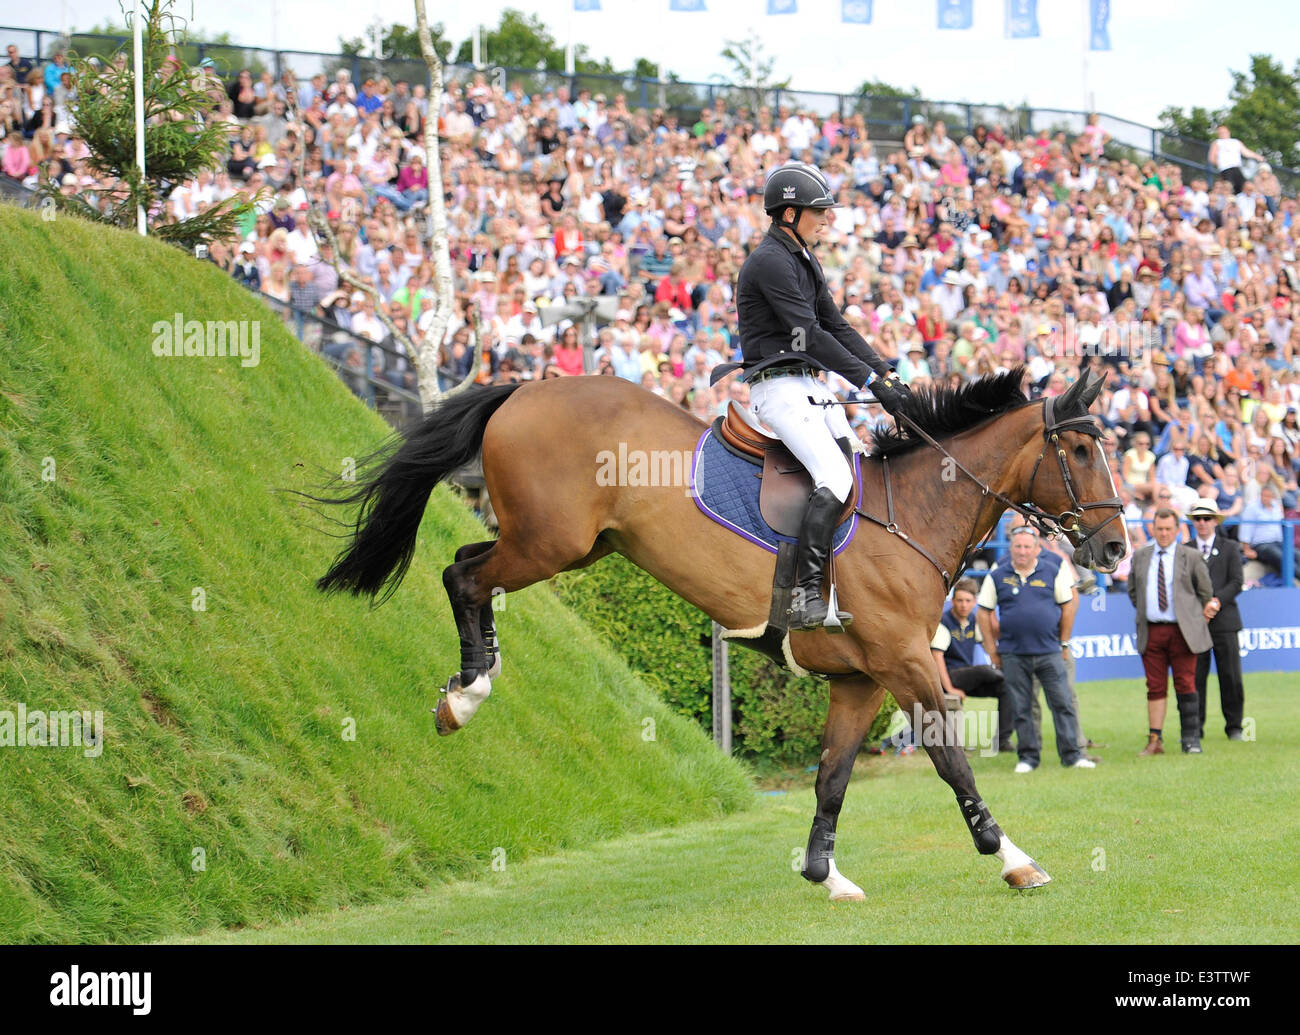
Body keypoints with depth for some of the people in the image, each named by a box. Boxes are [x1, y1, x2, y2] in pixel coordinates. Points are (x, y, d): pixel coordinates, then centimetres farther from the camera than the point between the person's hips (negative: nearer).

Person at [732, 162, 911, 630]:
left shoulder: (804, 260, 17)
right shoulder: (770, 262, -14)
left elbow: (837, 326, 17)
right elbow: (810, 334, -19)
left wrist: (886, 373, 6)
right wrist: (870, 381, -20)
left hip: (811, 385, 10)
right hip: (778, 385, -10)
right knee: (837, 480, -23)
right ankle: (805, 599, -26)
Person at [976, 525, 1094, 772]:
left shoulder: (1053, 573, 3)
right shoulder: (997, 577, 3)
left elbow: (1068, 606, 8)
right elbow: (984, 613, 7)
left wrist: (1064, 643, 6)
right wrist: (992, 650, 4)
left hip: (1049, 652, 0)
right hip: (1013, 655, 0)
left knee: (1062, 704, -3)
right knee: (1021, 709, 4)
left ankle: (1071, 754, 1)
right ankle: (1028, 756, 12)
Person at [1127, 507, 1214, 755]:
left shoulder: (1191, 557, 1)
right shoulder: (1140, 557, 10)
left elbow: (1205, 591, 9)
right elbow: (1132, 590, 22)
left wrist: (1193, 618, 11)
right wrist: (1144, 612, 13)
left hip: (1182, 632, -3)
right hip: (1151, 631, 3)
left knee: (1186, 686, -2)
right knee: (1155, 687, 1)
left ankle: (1191, 740, 4)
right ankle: (1155, 741, 2)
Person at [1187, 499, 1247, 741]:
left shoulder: (1229, 548, 10)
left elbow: (1236, 583, 2)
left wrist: (1216, 601, -13)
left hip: (1224, 621, 0)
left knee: (1230, 676, 0)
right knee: (1194, 676, -2)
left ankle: (1234, 726, 9)